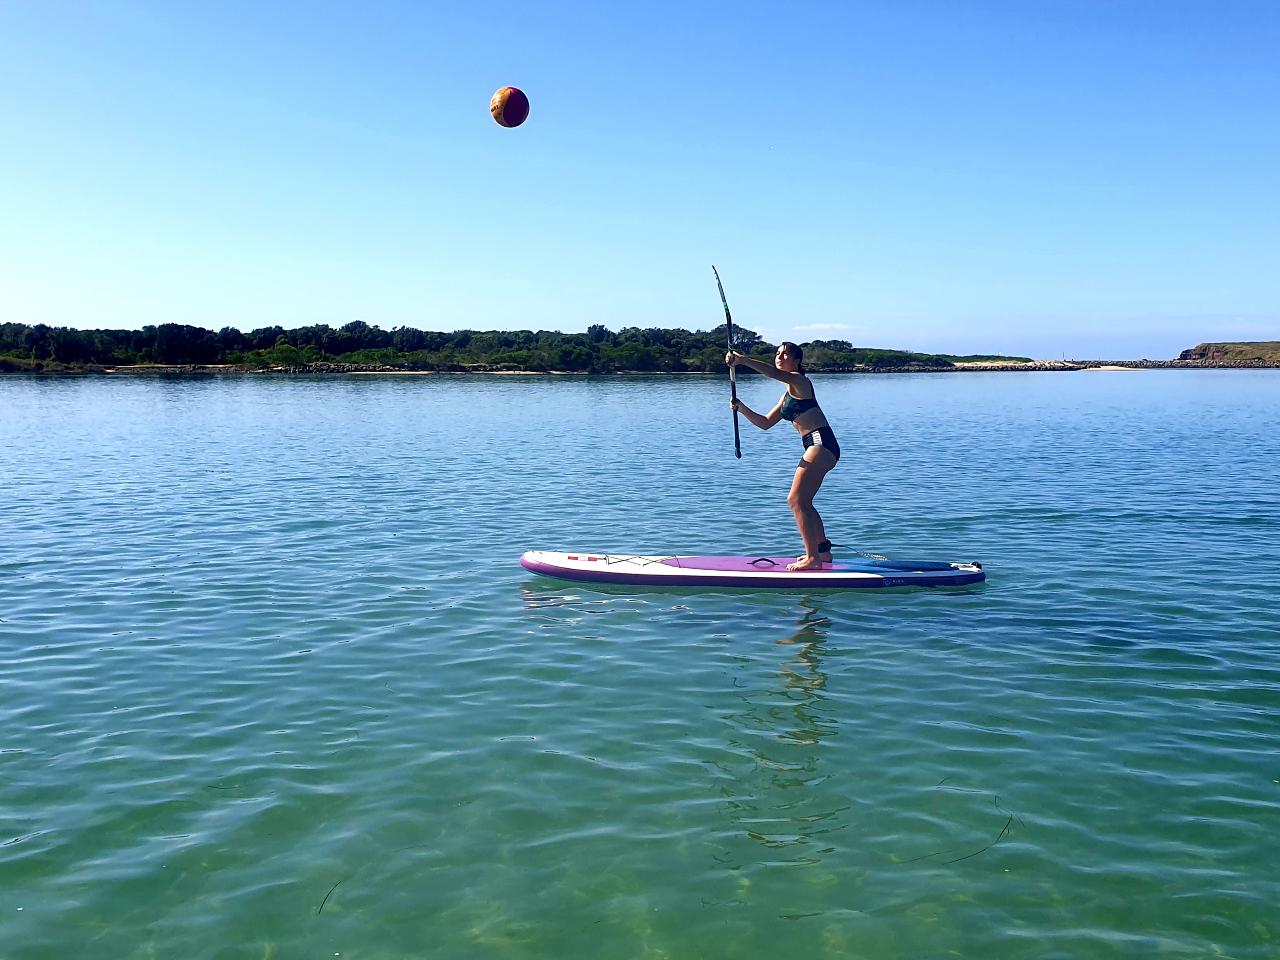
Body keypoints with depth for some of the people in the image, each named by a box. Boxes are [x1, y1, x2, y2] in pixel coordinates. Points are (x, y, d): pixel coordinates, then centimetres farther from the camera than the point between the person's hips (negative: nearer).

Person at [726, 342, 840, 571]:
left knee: (796, 500, -12)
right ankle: (823, 551, 27)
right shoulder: (787, 396, 24)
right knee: (802, 502, 17)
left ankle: (813, 558, -9)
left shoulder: (799, 381, -4)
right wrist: (743, 409, 6)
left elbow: (774, 373, -26)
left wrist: (742, 359, -34)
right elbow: (765, 423, 21)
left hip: (821, 443, -10)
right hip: (816, 447, 10)